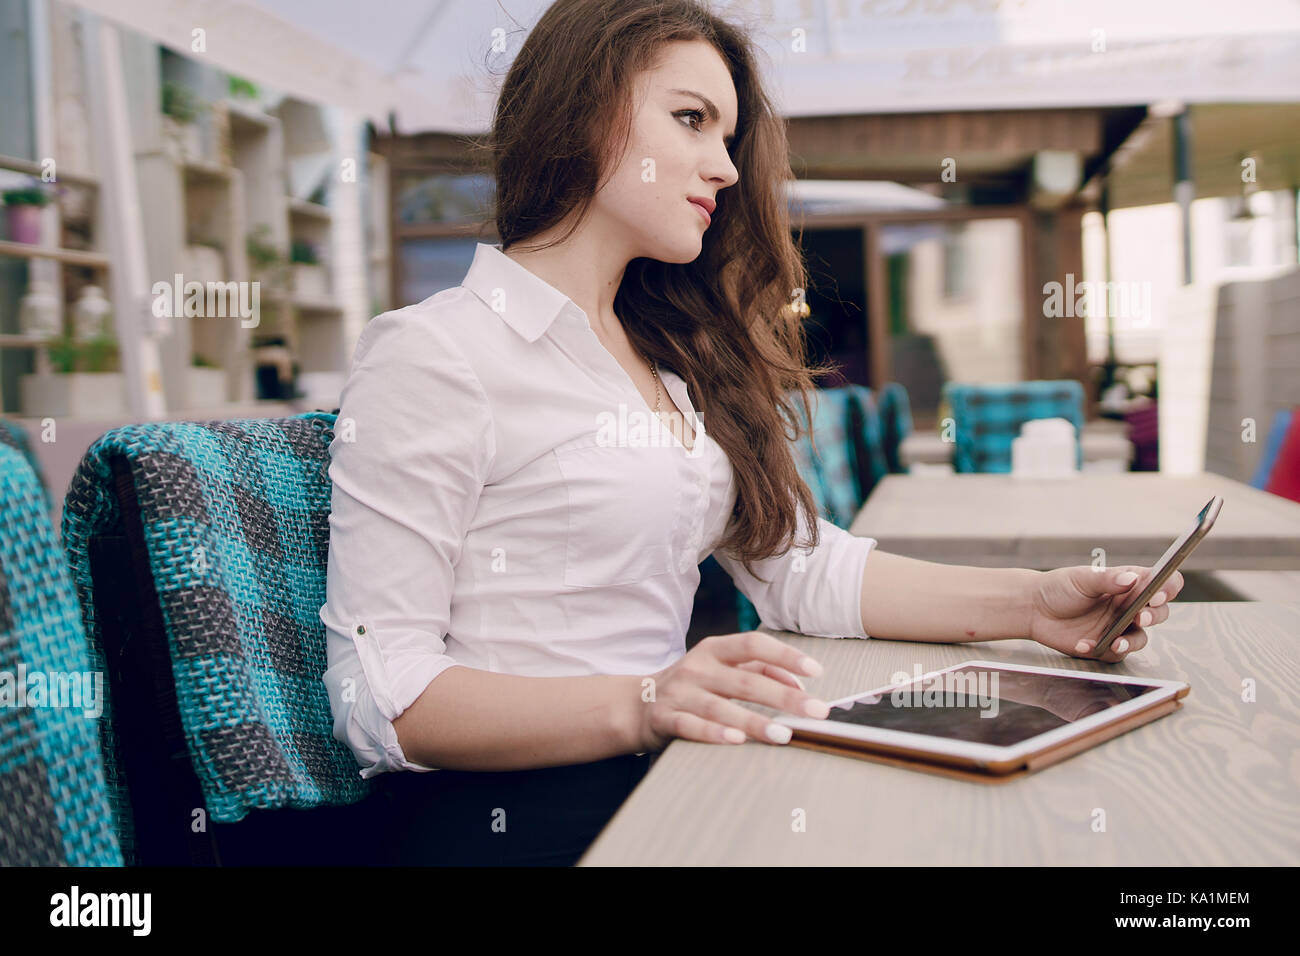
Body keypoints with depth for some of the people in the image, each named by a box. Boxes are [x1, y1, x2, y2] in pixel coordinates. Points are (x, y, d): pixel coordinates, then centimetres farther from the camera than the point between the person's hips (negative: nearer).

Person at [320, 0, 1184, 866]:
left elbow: (799, 565, 12)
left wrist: (1028, 602, -1)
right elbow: (376, 696, -15)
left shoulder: (676, 361, 17)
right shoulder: (433, 355, -9)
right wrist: (636, 708, -29)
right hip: (514, 814, -7)